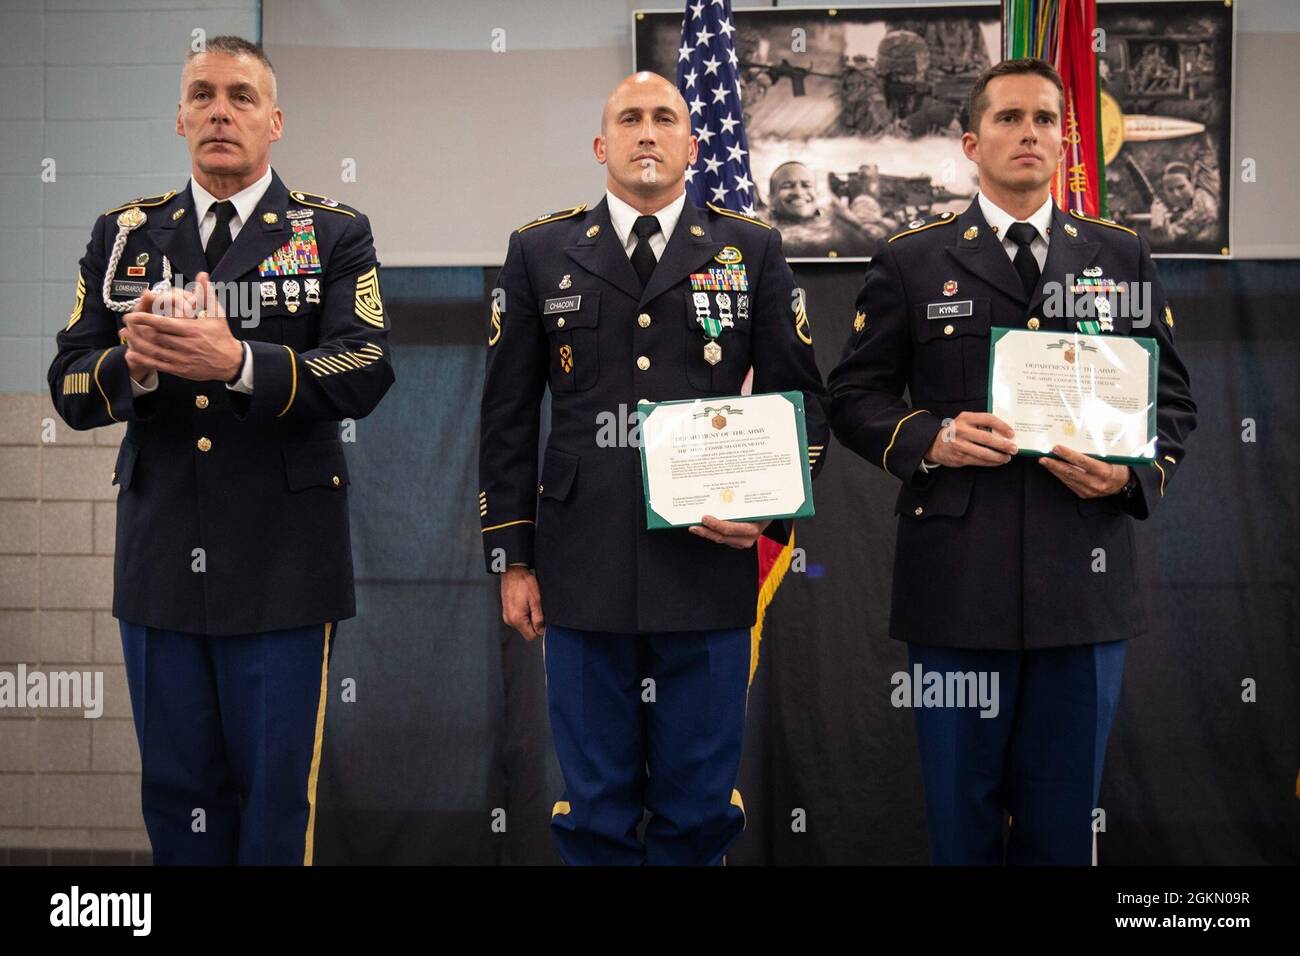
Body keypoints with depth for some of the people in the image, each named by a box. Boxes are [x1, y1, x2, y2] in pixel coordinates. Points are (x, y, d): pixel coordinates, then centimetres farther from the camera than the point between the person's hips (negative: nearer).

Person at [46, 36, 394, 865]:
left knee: (276, 793, 6)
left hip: (283, 568, -3)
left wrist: (238, 362, -28)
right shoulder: (123, 235, 10)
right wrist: (133, 364, -19)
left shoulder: (335, 234, 1)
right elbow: (70, 388, 4)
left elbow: (366, 372, -13)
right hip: (160, 565, 3)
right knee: (177, 791, 14)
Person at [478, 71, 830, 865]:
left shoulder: (753, 250, 7)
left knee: (700, 807, 9)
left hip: (710, 562, 0)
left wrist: (774, 507, -8)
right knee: (597, 807, 9)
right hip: (583, 568, 0)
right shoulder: (540, 252, 7)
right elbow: (509, 417, 7)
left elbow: (802, 398, 9)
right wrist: (512, 559, 3)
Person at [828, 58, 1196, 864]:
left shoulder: (1123, 256, 10)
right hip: (957, 581, -1)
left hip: (1086, 580, 2)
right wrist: (929, 438, -14)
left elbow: (1173, 398, 11)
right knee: (962, 817, 10)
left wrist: (1133, 474, -8)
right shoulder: (912, 260, 5)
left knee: (1064, 819, 11)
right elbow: (855, 396, 5)